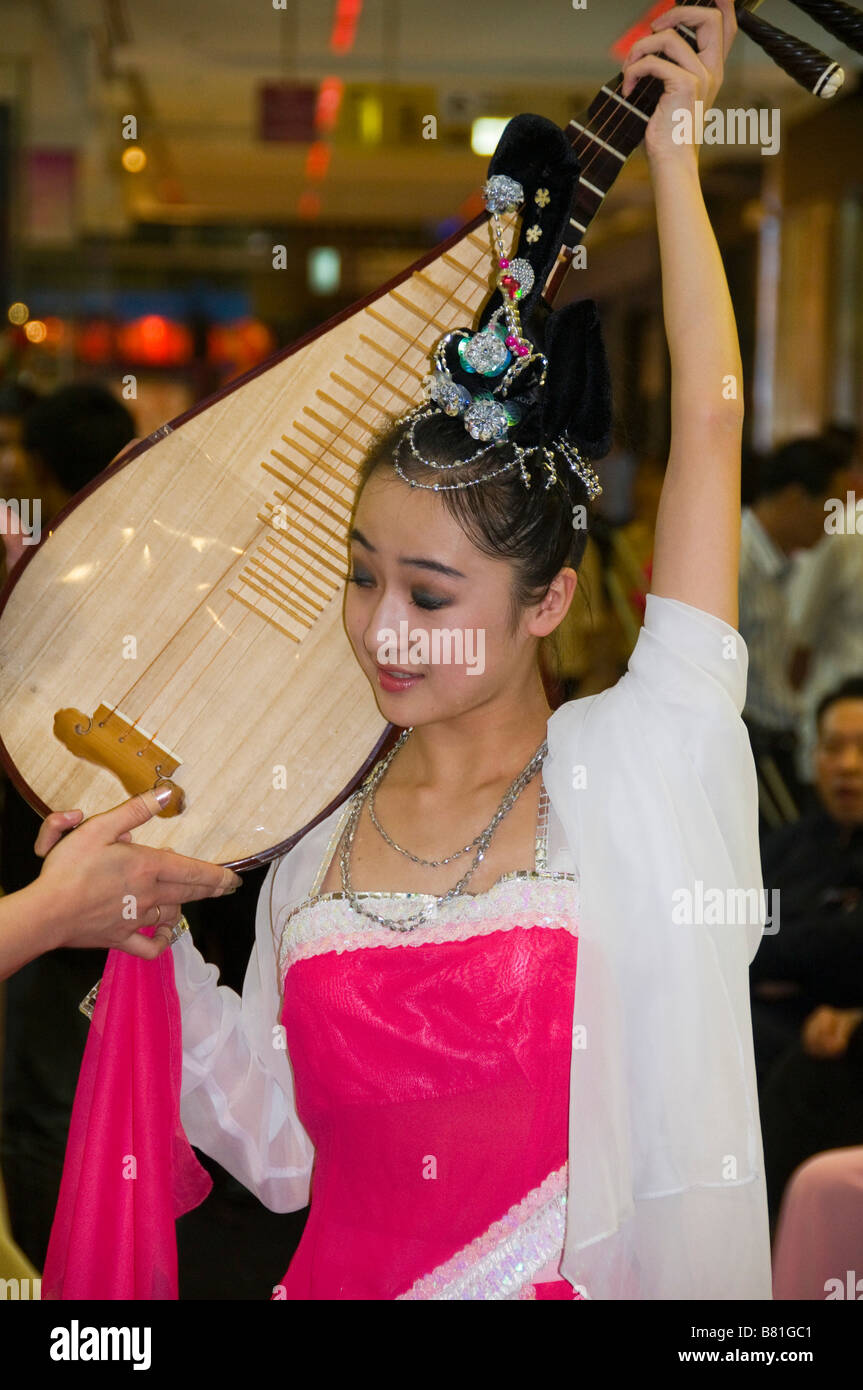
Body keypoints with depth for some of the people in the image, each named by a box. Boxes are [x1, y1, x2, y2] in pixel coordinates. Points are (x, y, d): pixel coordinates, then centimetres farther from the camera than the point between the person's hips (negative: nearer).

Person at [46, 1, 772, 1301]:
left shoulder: (635, 771, -9)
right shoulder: (313, 853, 1)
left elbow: (710, 422, -13)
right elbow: (277, 1154, 5)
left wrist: (674, 150, -7)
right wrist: (150, 938, -3)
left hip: (593, 1281, -1)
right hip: (343, 1284, 1)